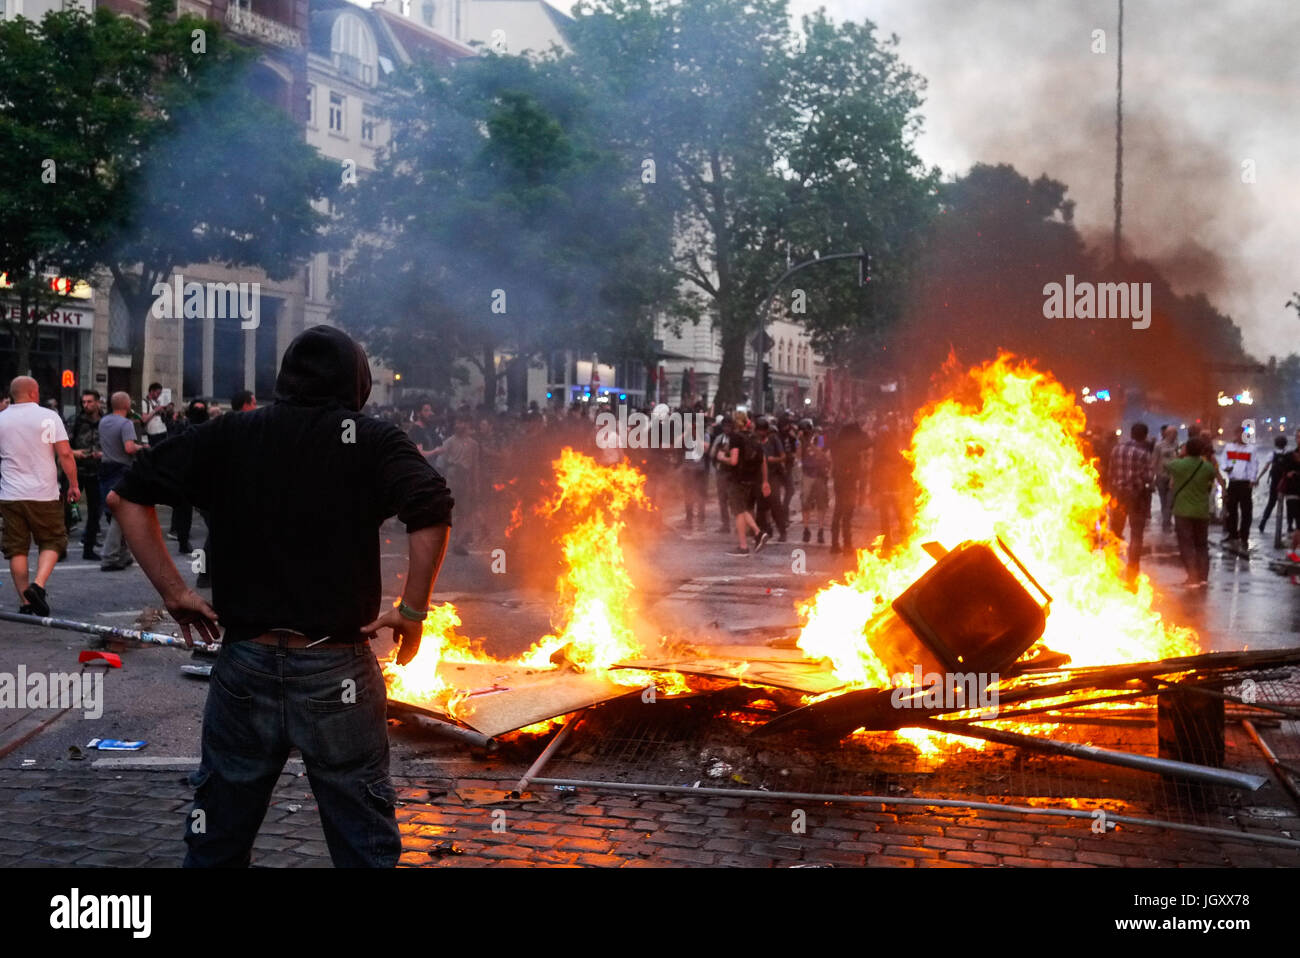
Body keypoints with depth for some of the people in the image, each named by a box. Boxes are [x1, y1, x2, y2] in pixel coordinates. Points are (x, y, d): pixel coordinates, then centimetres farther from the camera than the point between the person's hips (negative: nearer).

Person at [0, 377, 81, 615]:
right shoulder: (48, 417, -4)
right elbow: (65, 454, -10)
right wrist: (73, 484, 0)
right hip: (44, 494, -2)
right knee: (51, 541, 10)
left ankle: (25, 601, 7)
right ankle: (38, 585, -12)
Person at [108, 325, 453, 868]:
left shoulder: (228, 437, 5)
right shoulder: (371, 440, -4)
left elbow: (127, 497, 4)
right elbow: (431, 511, -21)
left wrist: (174, 591, 5)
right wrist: (412, 611, -12)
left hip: (246, 661, 3)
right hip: (335, 669, -3)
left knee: (217, 841, 18)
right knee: (364, 842, 10)